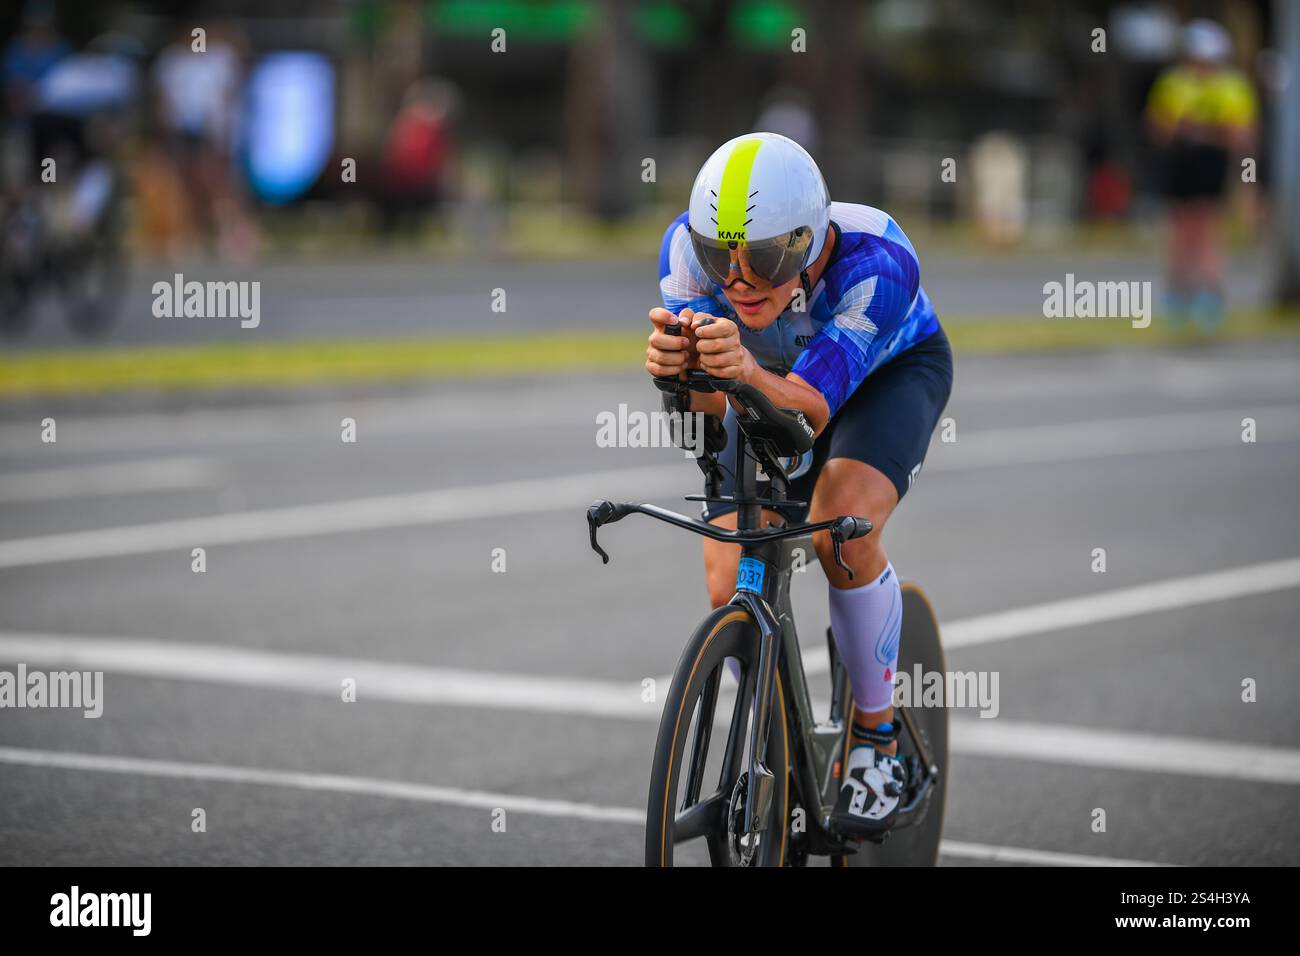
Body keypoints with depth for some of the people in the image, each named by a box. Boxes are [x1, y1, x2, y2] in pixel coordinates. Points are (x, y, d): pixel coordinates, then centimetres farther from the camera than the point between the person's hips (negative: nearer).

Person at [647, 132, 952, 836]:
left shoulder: (876, 262, -40)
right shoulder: (689, 244, -31)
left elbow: (810, 407, -43)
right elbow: (710, 401, -32)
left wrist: (746, 372, -65)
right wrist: (674, 366, -56)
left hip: (889, 374, -3)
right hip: (767, 382, 4)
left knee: (841, 532, -31)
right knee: (730, 592, -12)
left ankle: (877, 740, -10)